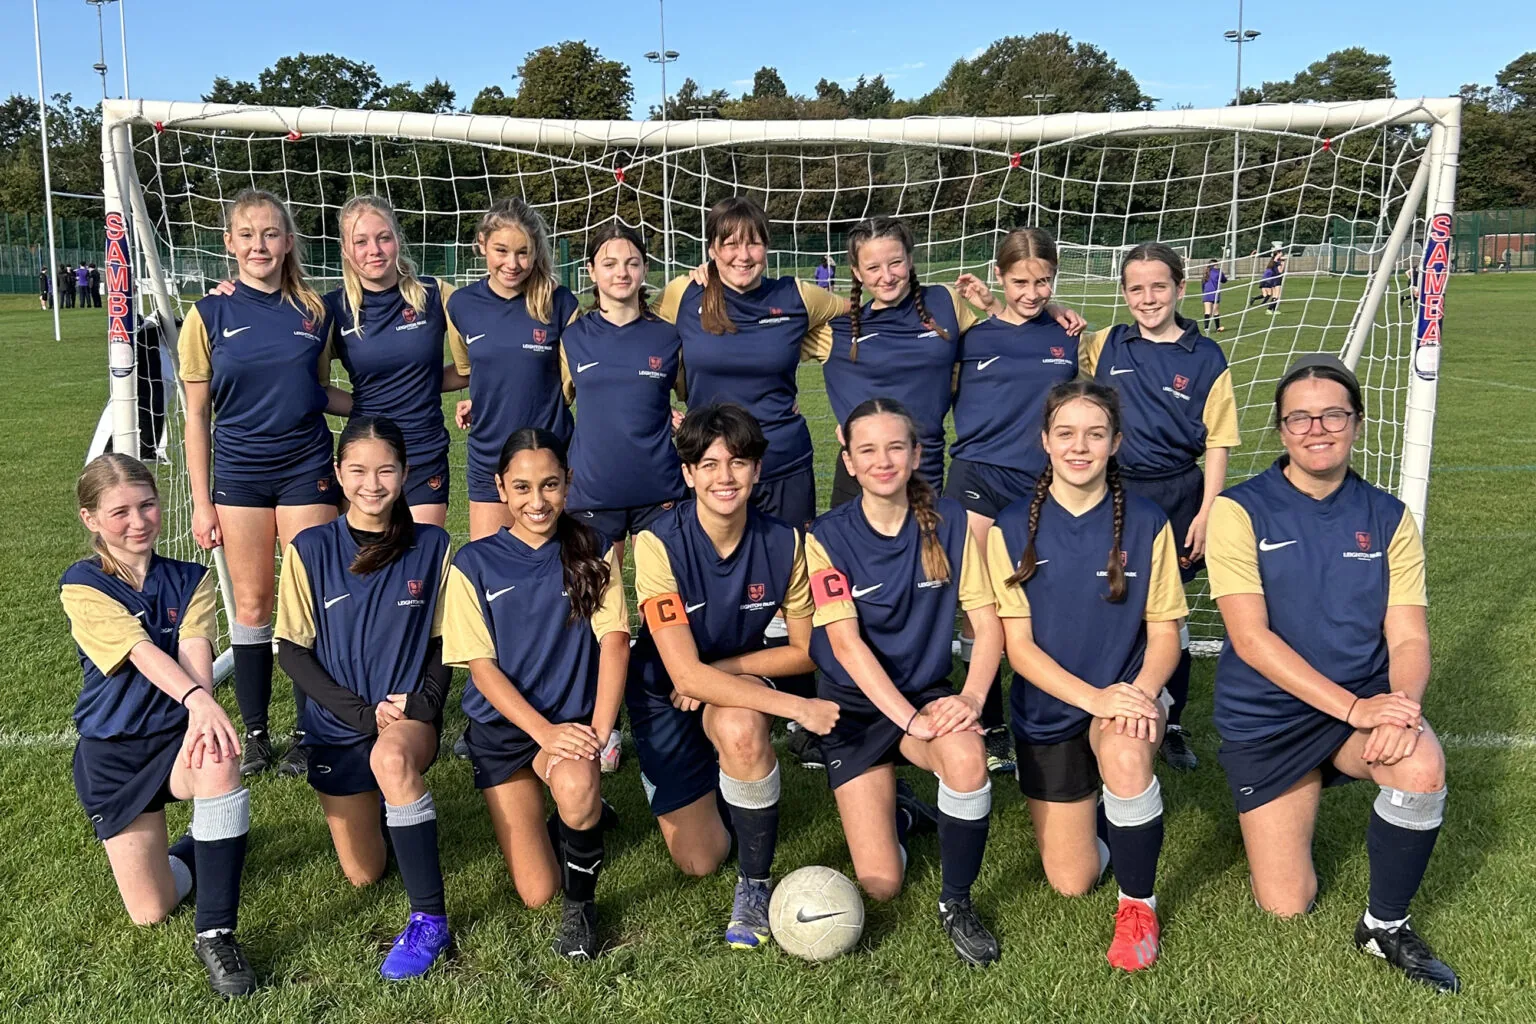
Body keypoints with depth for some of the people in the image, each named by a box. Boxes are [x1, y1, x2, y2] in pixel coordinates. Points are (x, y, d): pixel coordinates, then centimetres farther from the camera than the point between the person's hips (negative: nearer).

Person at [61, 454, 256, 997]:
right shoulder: (82, 586, -6)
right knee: (151, 913, -4)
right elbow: (143, 653, -22)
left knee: (219, 762, -38)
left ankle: (216, 933, -26)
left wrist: (200, 717, -34)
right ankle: (196, 847, 32)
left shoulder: (192, 580, 3)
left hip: (177, 733, 1)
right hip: (111, 752, -1)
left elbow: (195, 655, -14)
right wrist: (198, 700, -40)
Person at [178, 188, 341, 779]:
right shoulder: (209, 315, -1)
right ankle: (254, 734, 18)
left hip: (306, 469, 0)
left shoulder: (313, 310, 2)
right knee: (251, 604, 5)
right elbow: (196, 415, 0)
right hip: (239, 472, 0)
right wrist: (201, 502, -2)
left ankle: (307, 732, 14)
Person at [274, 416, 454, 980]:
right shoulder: (310, 550, -6)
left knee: (391, 757, -38)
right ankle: (379, 803, 42)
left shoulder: (431, 546, -4)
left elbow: (442, 643, 3)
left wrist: (422, 703, -15)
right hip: (339, 725, 2)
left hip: (412, 716, -1)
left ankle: (429, 918, -27)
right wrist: (363, 711, -14)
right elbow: (291, 651, -4)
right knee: (363, 875, 7)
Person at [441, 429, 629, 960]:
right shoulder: (474, 563, -3)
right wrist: (546, 732, -20)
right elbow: (481, 667, -7)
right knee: (537, 893, -4)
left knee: (574, 785, -37)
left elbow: (614, 641, -8)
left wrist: (598, 731, -23)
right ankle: (581, 816, 30)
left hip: (575, 718, -1)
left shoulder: (592, 552, 0)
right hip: (503, 727, 1)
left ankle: (581, 903, -6)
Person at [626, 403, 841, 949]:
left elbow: (803, 650, -6)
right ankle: (701, 788, 36)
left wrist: (720, 668, -19)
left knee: (740, 729, -37)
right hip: (664, 695, 0)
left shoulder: (783, 541, -17)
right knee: (699, 862, 2)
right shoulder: (659, 544, -26)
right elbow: (685, 671, -31)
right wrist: (793, 705, -36)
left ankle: (756, 884, -15)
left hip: (740, 680, 1)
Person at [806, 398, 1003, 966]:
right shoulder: (828, 537, -10)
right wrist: (908, 719, -29)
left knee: (967, 755, -35)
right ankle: (898, 815, 29)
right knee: (880, 883, -9)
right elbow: (845, 642, -18)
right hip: (856, 704, -1)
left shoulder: (950, 522, -5)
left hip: (927, 693, 1)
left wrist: (972, 696, -25)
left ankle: (957, 903, -10)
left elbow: (987, 621, -7)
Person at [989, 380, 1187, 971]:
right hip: (1048, 707, 1)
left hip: (1127, 696, -1)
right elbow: (1018, 645, -9)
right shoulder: (1013, 527, -7)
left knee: (1125, 753, -38)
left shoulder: (1146, 524, -5)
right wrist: (1094, 697, -24)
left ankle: (1138, 903, -12)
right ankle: (1088, 801, 38)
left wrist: (1141, 691, -25)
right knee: (1072, 883, 4)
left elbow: (1164, 634, -3)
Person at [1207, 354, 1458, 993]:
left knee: (1422, 767, -33)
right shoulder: (1240, 511, -10)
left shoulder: (1388, 519, 1)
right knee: (1286, 906, -2)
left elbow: (1408, 637, -3)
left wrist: (1402, 702, -26)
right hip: (1264, 719, -2)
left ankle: (1385, 925, -6)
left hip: (1365, 706, 2)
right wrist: (1352, 707, -26)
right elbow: (1250, 638, -17)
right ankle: (1298, 805, 34)